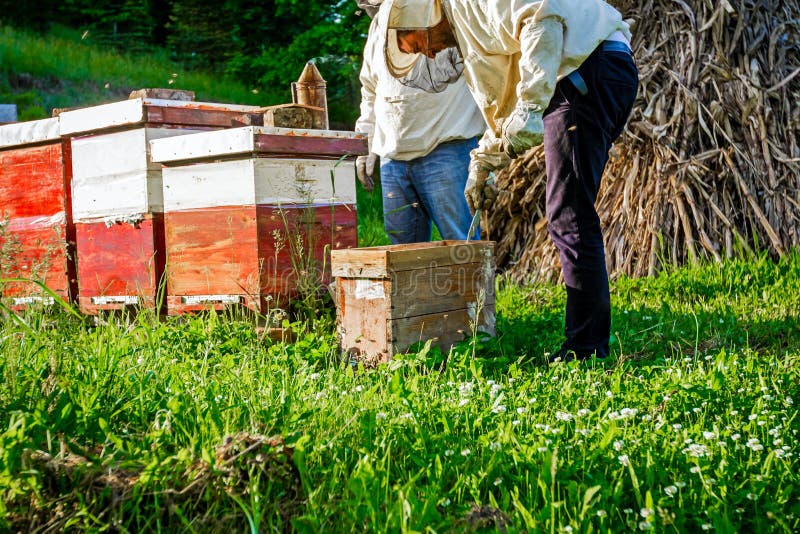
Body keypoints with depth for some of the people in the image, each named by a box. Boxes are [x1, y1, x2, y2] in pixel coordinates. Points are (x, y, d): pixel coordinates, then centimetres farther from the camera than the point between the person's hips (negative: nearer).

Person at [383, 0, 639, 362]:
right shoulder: (470, 35, 27)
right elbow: (504, 106, 37)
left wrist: (530, 104, -26)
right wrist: (482, 163, 36)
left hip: (590, 70, -11)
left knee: (569, 216, -11)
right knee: (568, 215, 13)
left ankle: (587, 348, -7)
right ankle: (592, 337, 18)